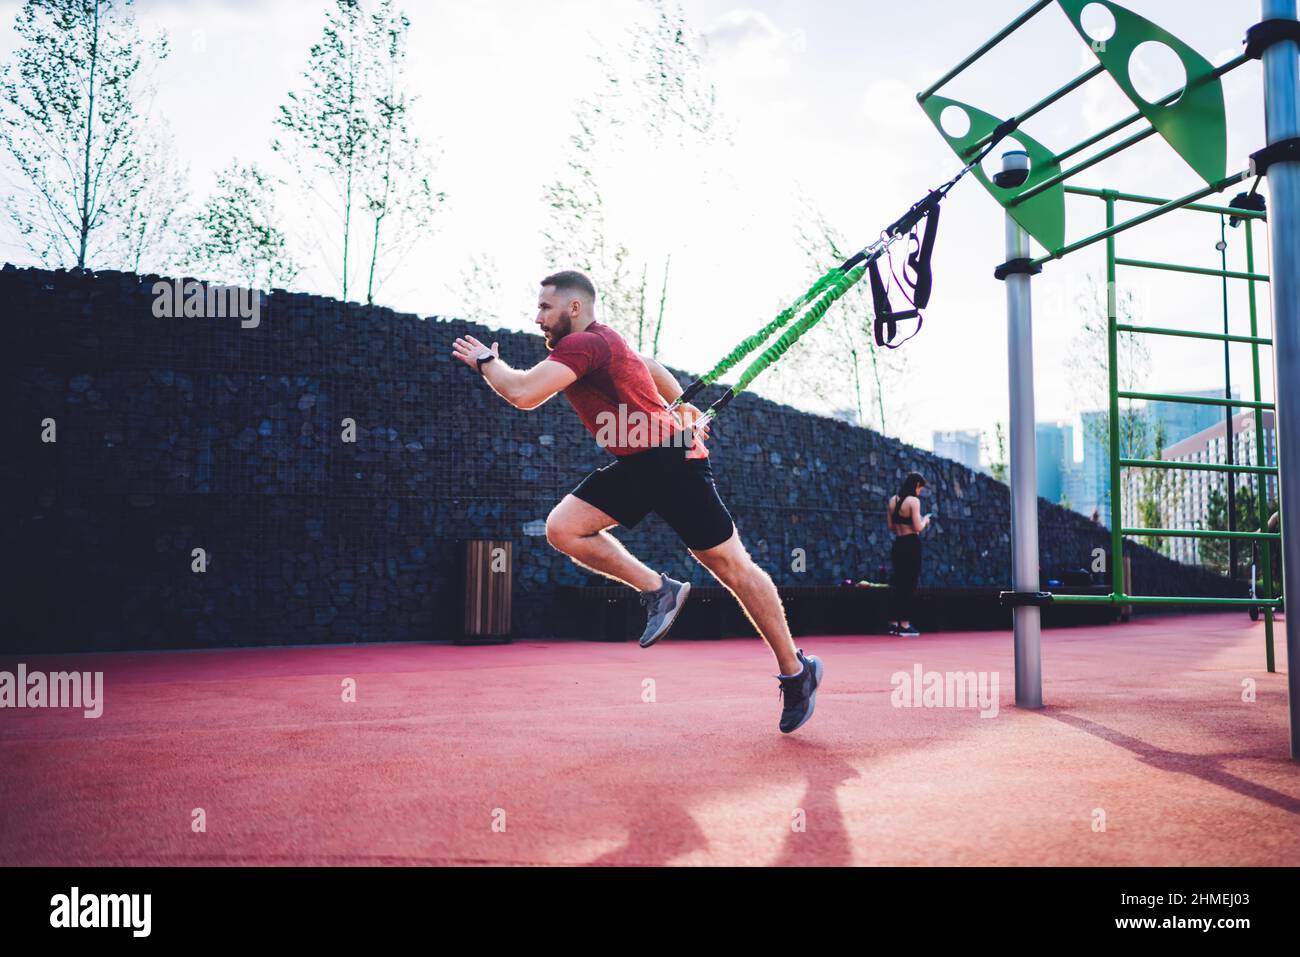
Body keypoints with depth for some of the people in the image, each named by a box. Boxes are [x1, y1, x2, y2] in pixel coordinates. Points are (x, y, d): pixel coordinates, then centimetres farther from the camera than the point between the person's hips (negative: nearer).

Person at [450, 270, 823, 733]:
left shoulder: (583, 342, -17)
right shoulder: (596, 341, 15)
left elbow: (523, 394, -26)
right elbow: (649, 366, 32)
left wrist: (486, 361, -8)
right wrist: (684, 406, 35)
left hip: (673, 460, -10)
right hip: (635, 466, 10)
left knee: (733, 568, -3)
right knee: (562, 527, -5)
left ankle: (796, 668, 10)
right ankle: (658, 589, 2)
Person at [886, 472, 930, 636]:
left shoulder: (893, 500, 9)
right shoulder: (914, 501, -13)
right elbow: (918, 528, -16)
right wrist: (925, 520, 2)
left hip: (897, 545, 7)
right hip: (911, 545, -7)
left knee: (897, 584, 13)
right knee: (910, 584, -1)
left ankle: (895, 623, 16)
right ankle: (905, 624, 0)